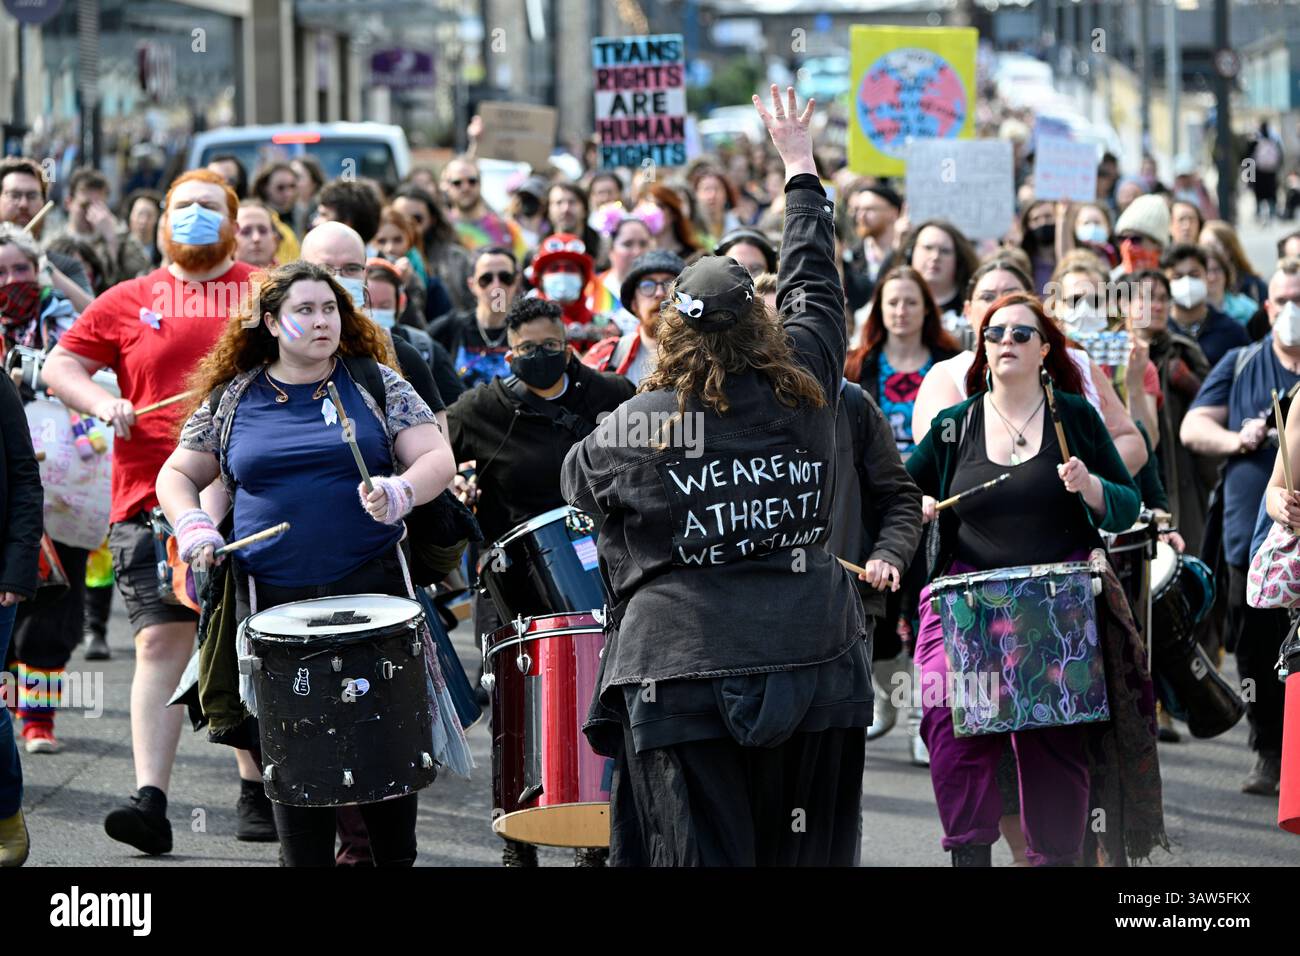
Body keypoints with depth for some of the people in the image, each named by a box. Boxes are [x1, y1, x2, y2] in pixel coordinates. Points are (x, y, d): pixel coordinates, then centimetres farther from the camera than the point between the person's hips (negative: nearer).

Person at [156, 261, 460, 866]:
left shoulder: (376, 385, 4)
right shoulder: (235, 400, 7)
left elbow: (437, 458, -2)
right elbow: (178, 474, 13)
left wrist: (401, 492, -23)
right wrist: (192, 525, -7)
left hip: (372, 585, -1)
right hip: (274, 597, 1)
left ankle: (396, 858, 14)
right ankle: (305, 861, 10)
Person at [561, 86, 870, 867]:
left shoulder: (636, 425, -4)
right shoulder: (803, 391, 2)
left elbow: (579, 481, 16)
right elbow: (816, 286, 17)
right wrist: (801, 168, 30)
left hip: (684, 674, -2)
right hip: (812, 658, 3)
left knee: (704, 852, -1)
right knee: (803, 852, 9)